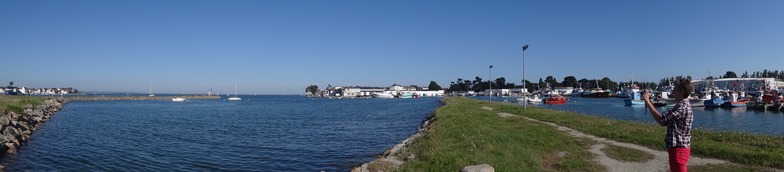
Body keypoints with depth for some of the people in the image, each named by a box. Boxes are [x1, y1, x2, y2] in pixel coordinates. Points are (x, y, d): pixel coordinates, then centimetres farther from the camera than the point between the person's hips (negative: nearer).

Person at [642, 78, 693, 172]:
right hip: (677, 148, 11)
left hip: (678, 149, -11)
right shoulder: (682, 105, 16)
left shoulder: (683, 106, -17)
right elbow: (664, 122, 14)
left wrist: (647, 101, -16)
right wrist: (650, 103, 6)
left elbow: (661, 119, -23)